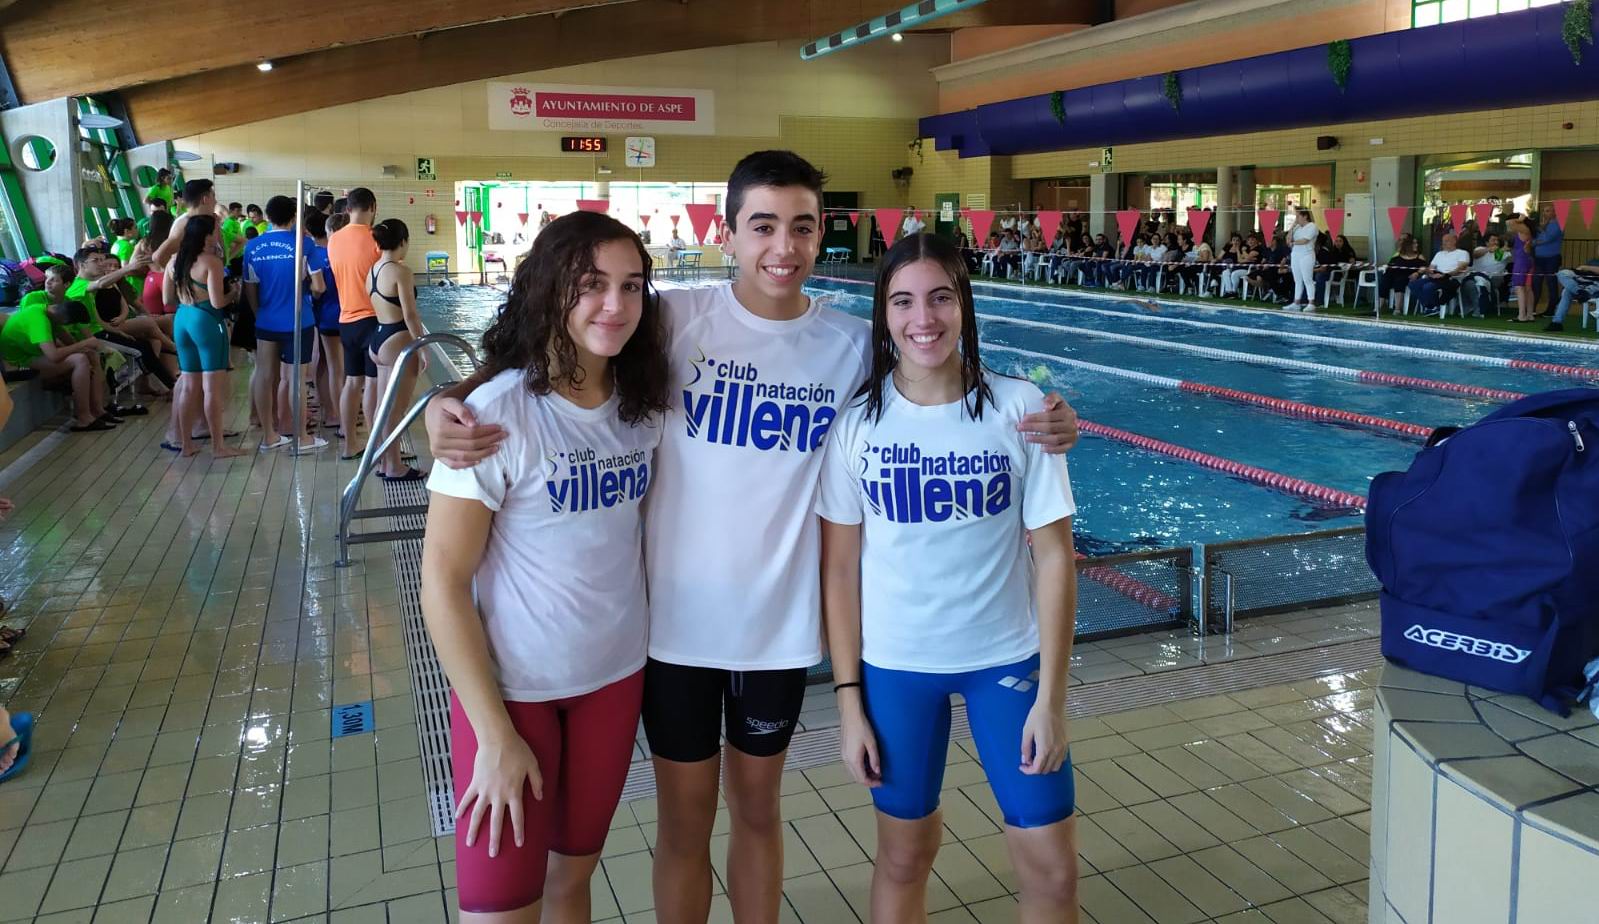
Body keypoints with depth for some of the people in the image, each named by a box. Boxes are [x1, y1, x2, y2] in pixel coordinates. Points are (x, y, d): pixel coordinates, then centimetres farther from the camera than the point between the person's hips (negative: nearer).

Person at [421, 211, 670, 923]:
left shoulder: (644, 406, -2)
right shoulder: (496, 414, -19)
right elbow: (442, 581, -17)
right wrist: (494, 735, -16)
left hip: (615, 676, 5)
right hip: (510, 689, -5)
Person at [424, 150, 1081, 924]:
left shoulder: (853, 345, -4)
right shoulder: (675, 321, -13)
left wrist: (1034, 425, -9)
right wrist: (452, 401, -28)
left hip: (780, 624, 2)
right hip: (677, 621, -2)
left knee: (757, 809, 23)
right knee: (685, 822, 16)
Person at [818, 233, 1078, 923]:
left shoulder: (1018, 408, -10)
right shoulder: (857, 421, -7)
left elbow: (1053, 555, -7)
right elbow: (840, 567, -3)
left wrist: (1051, 695, -8)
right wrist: (848, 697, -4)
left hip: (1008, 657, 0)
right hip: (894, 665, 0)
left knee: (1053, 868, 7)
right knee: (905, 855, 16)